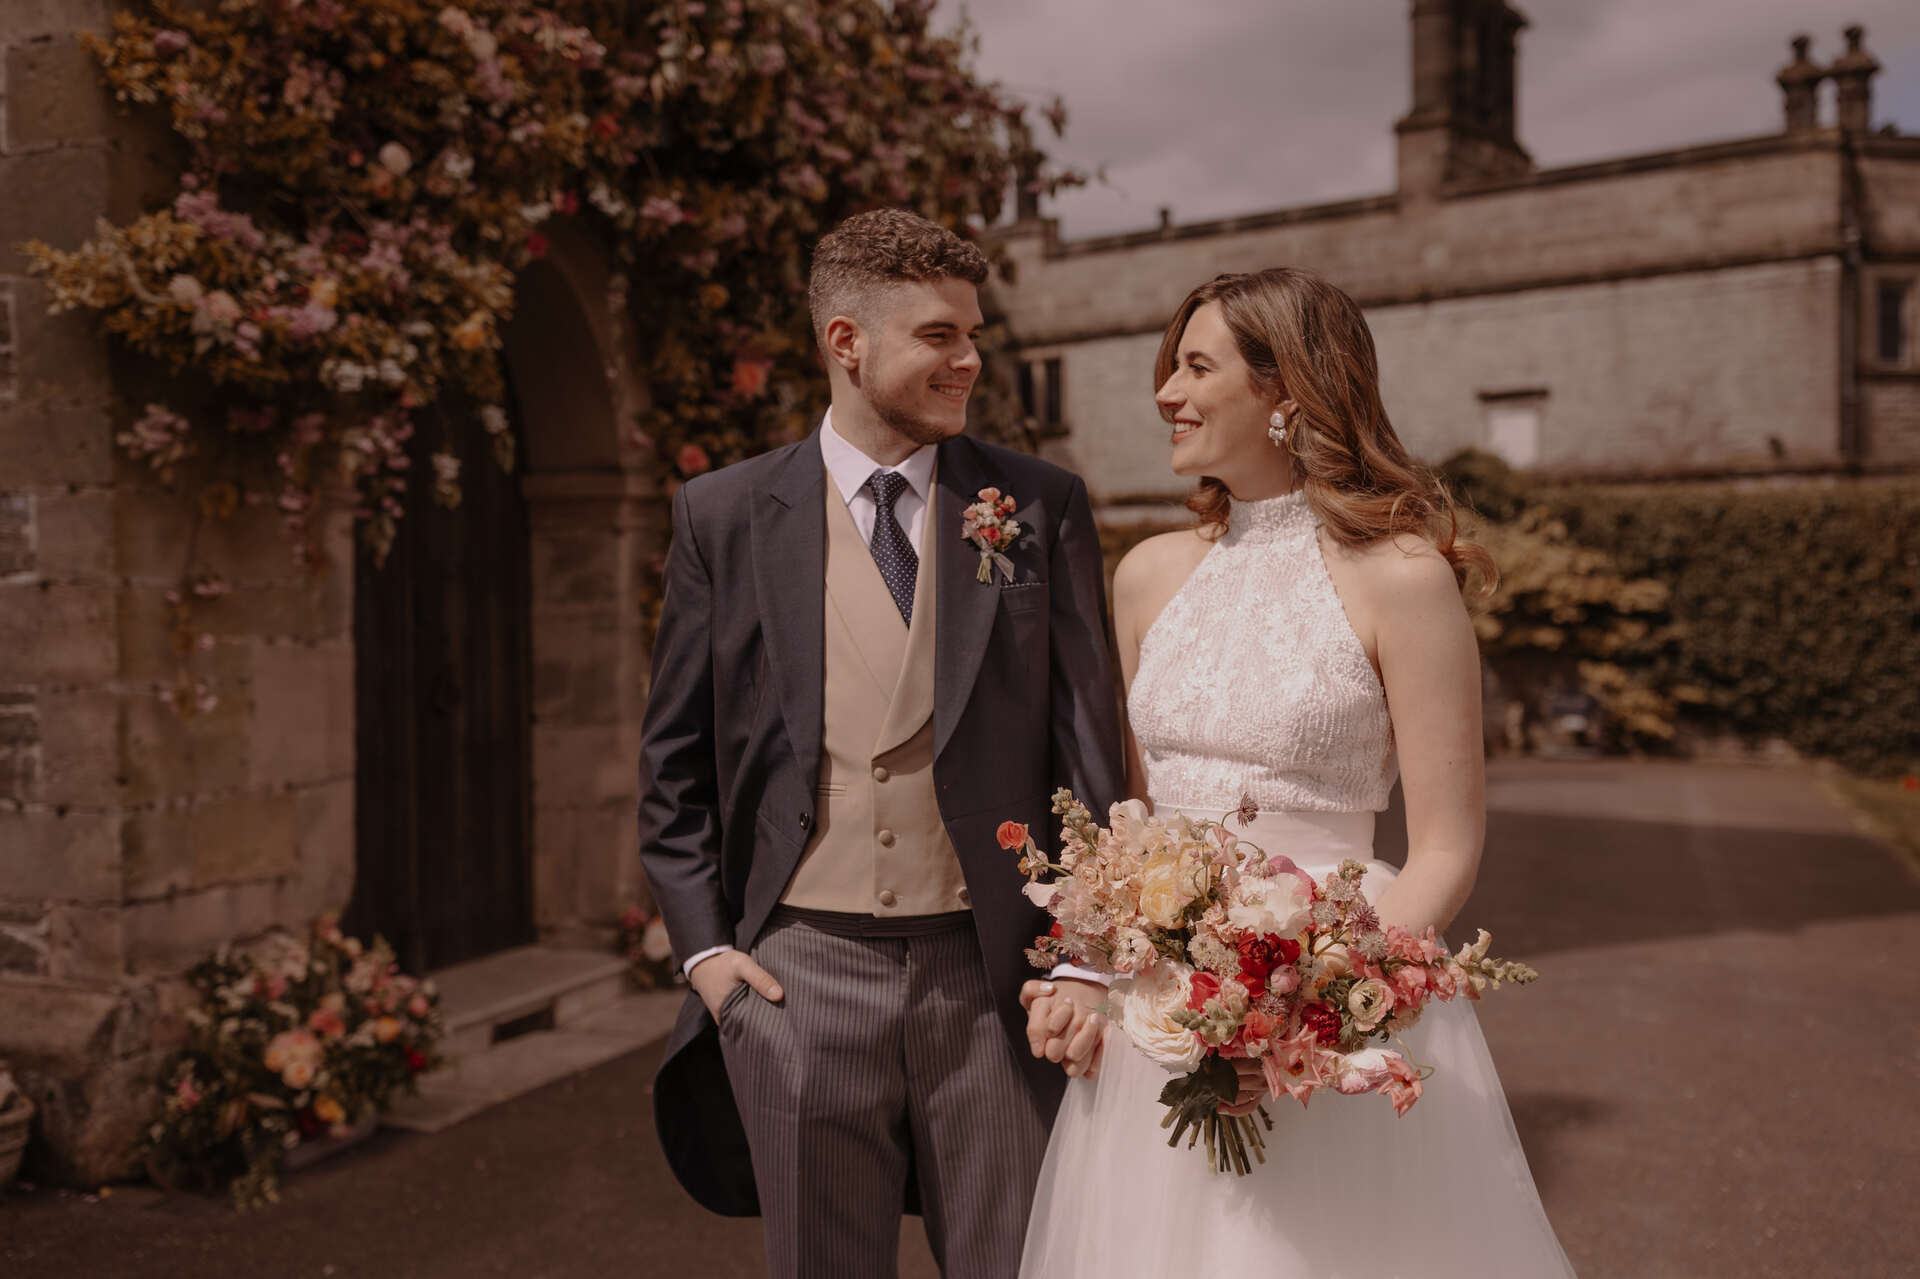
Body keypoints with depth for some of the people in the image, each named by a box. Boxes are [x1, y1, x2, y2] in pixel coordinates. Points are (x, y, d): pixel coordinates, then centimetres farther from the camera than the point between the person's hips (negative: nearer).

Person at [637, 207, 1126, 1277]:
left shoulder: (1042, 506, 1)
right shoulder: (724, 515, 2)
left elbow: (1088, 747, 1)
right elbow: (675, 759, 7)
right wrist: (704, 943, 0)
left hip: (990, 975, 0)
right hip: (798, 975, 0)